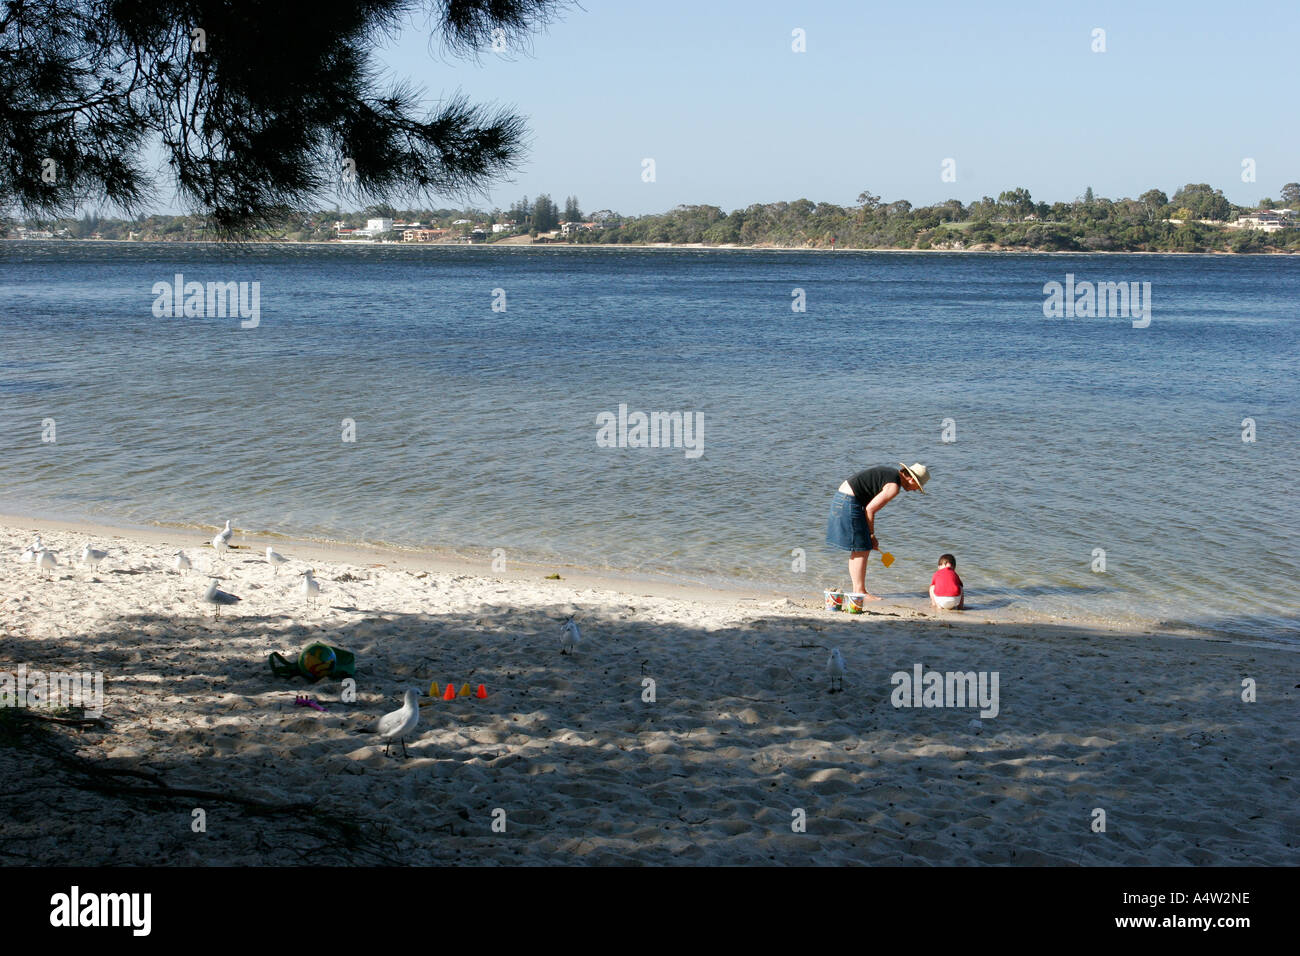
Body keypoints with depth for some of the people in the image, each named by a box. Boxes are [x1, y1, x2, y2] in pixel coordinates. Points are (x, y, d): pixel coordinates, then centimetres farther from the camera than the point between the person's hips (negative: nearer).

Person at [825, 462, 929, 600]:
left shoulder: (891, 472, 15)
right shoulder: (894, 487, -15)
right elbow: (870, 509, -16)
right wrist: (871, 535, -5)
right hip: (849, 502, -11)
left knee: (857, 550, 15)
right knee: (862, 550, -5)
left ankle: (857, 590, 20)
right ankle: (860, 592, -1)